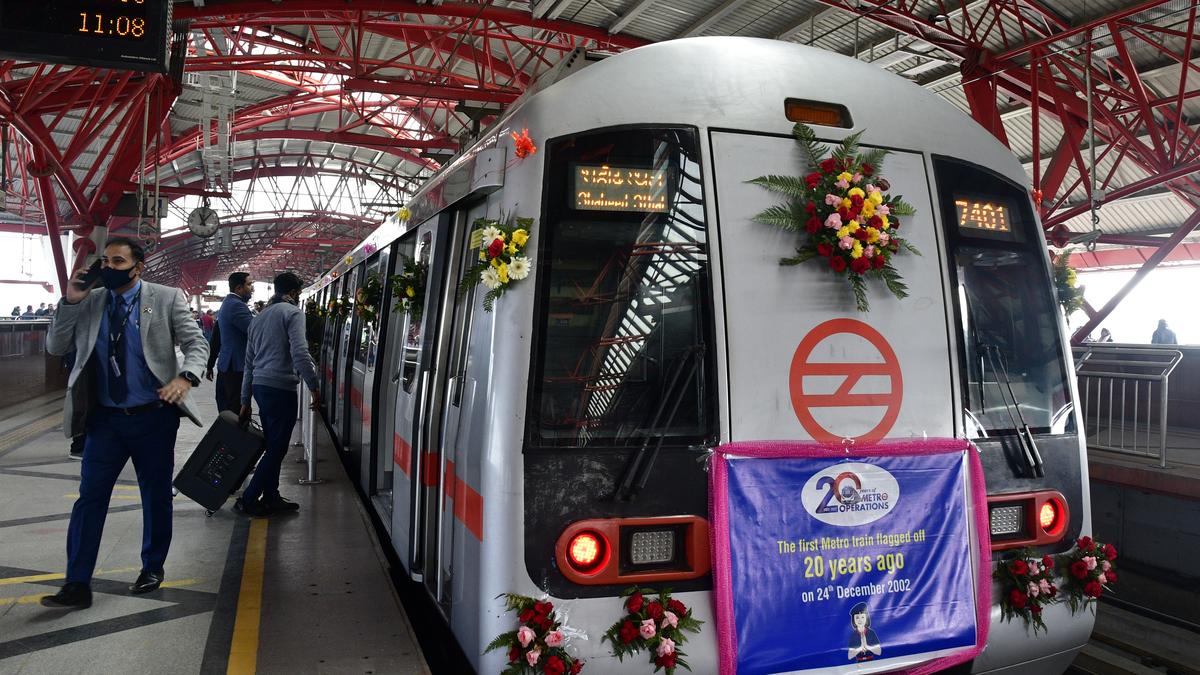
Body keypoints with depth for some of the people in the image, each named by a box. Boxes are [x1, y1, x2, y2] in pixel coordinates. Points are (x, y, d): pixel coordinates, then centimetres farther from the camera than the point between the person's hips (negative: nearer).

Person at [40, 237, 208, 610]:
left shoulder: (166, 298, -4)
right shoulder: (89, 301, 3)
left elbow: (197, 344, -5)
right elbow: (55, 347, 4)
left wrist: (186, 377, -25)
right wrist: (70, 302, -10)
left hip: (153, 416, -2)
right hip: (105, 417, 2)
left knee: (157, 496, 11)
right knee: (90, 497, -1)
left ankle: (153, 568, 30)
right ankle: (77, 585, 7)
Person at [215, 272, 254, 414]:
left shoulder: (227, 303, 18)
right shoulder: (236, 305, -16)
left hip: (226, 364, 11)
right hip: (237, 366, -11)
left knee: (226, 409, 13)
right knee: (236, 409, -8)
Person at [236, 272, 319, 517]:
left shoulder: (259, 317, 20)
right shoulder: (292, 313, -5)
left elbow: (249, 363, 21)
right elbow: (299, 353, -19)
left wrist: (245, 401, 24)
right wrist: (314, 387, -13)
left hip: (260, 386, 9)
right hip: (281, 387, -9)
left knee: (273, 444, 17)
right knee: (277, 447, -2)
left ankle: (271, 497, 23)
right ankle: (248, 500, 0)